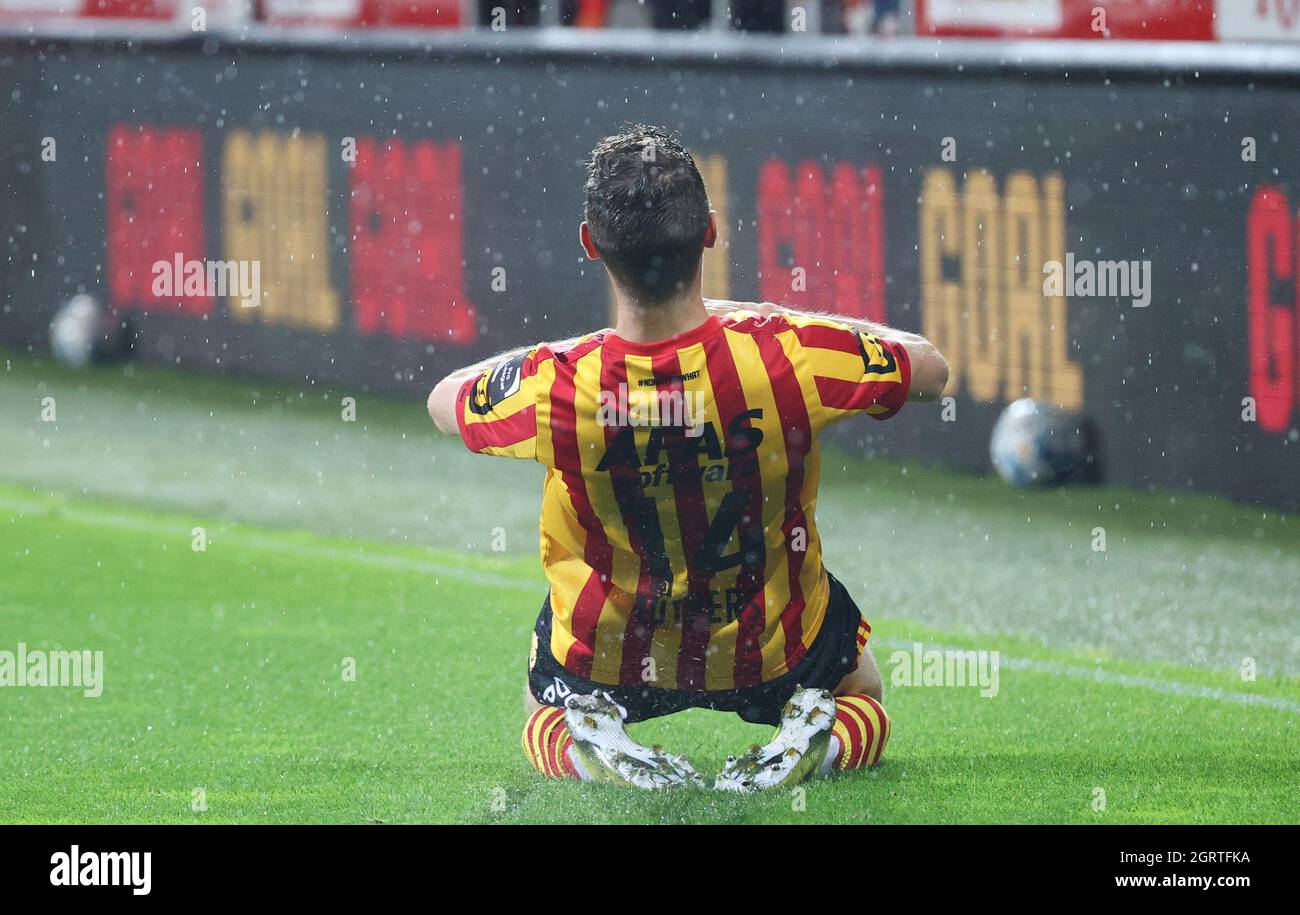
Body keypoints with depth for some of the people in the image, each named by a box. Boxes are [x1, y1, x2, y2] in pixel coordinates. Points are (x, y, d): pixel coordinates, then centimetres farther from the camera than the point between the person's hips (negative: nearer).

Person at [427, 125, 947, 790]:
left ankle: (584, 745, 1)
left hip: (607, 659, 0)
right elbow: (931, 370, -9)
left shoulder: (554, 387, -31)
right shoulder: (788, 356, -32)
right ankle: (821, 741, 0)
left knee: (547, 723, 35)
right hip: (772, 653, 0)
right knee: (864, 702, 33)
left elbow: (442, 400, -5)